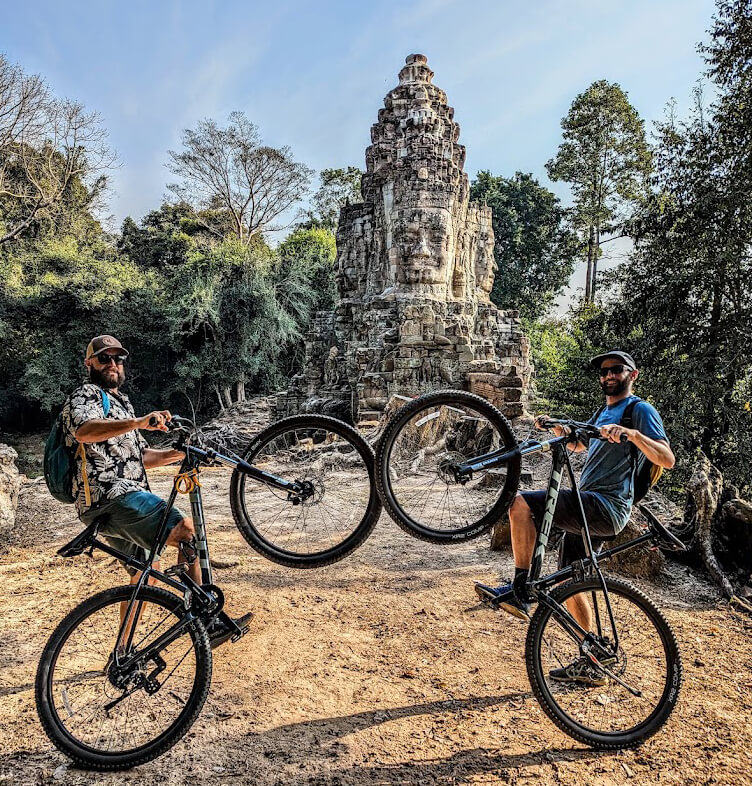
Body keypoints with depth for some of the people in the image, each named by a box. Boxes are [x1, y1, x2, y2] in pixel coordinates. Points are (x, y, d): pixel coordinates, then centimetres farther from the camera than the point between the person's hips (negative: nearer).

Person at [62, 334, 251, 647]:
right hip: (110, 496, -10)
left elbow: (141, 456, 25)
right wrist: (139, 422, -41)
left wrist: (177, 454, 7)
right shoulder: (85, 395, -1)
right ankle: (206, 623, -26)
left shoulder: (122, 402, 28)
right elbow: (84, 431, -26)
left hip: (123, 499, 10)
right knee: (186, 529, -25)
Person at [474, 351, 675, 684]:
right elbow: (577, 443, 41)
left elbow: (667, 460, -16)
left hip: (605, 507, -9)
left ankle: (518, 590, -18)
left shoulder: (640, 410, -2)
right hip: (586, 508, 9)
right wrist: (554, 426, 25)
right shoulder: (603, 413, 24)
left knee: (521, 503, -24)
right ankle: (590, 664, 27)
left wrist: (632, 433, -30)